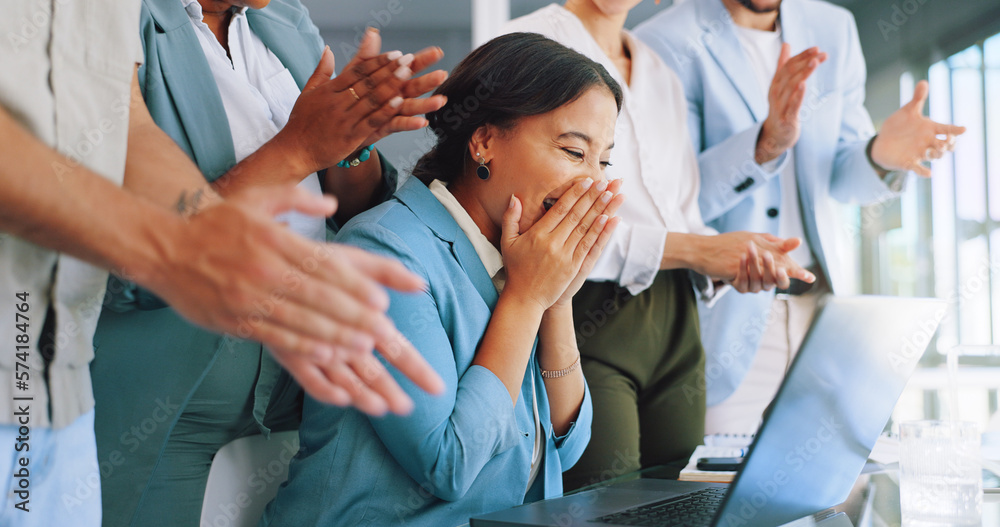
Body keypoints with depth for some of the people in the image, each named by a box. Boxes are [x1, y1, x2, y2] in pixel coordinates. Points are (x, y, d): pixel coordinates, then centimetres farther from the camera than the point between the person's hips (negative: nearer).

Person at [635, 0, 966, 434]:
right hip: (725, 316, -5)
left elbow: (843, 179, 12)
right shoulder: (665, 42, -8)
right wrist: (766, 142, -30)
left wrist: (880, 154, -11)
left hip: (820, 301, 5)